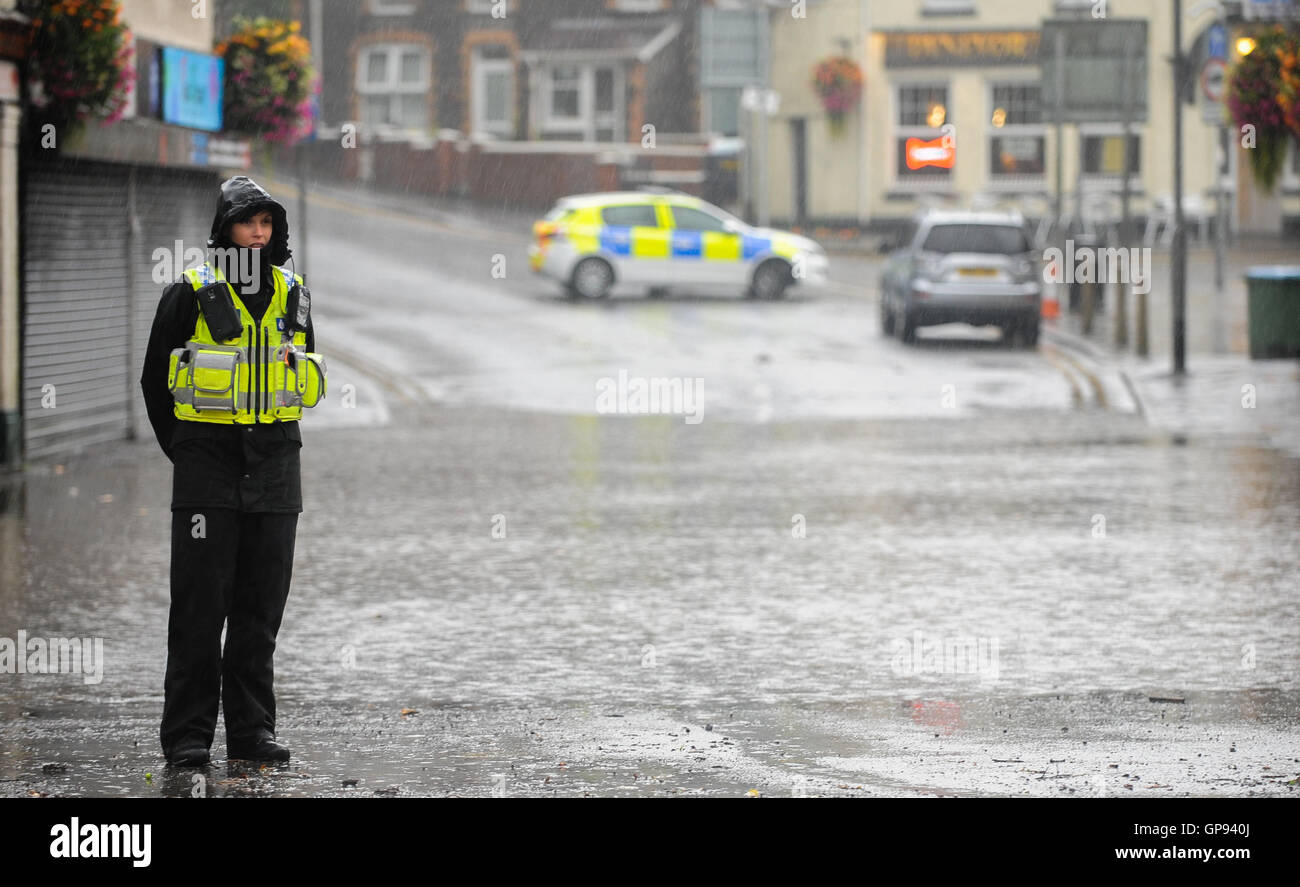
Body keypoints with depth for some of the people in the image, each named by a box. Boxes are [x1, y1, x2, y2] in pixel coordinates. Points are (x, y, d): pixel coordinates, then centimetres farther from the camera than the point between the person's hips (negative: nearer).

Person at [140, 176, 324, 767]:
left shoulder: (292, 295, 8)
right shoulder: (191, 294, -4)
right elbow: (155, 379, 5)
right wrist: (182, 450, 7)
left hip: (274, 465, 4)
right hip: (207, 463, -4)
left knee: (262, 604, 5)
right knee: (200, 602, -4)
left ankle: (253, 729, 12)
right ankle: (186, 734, 1)